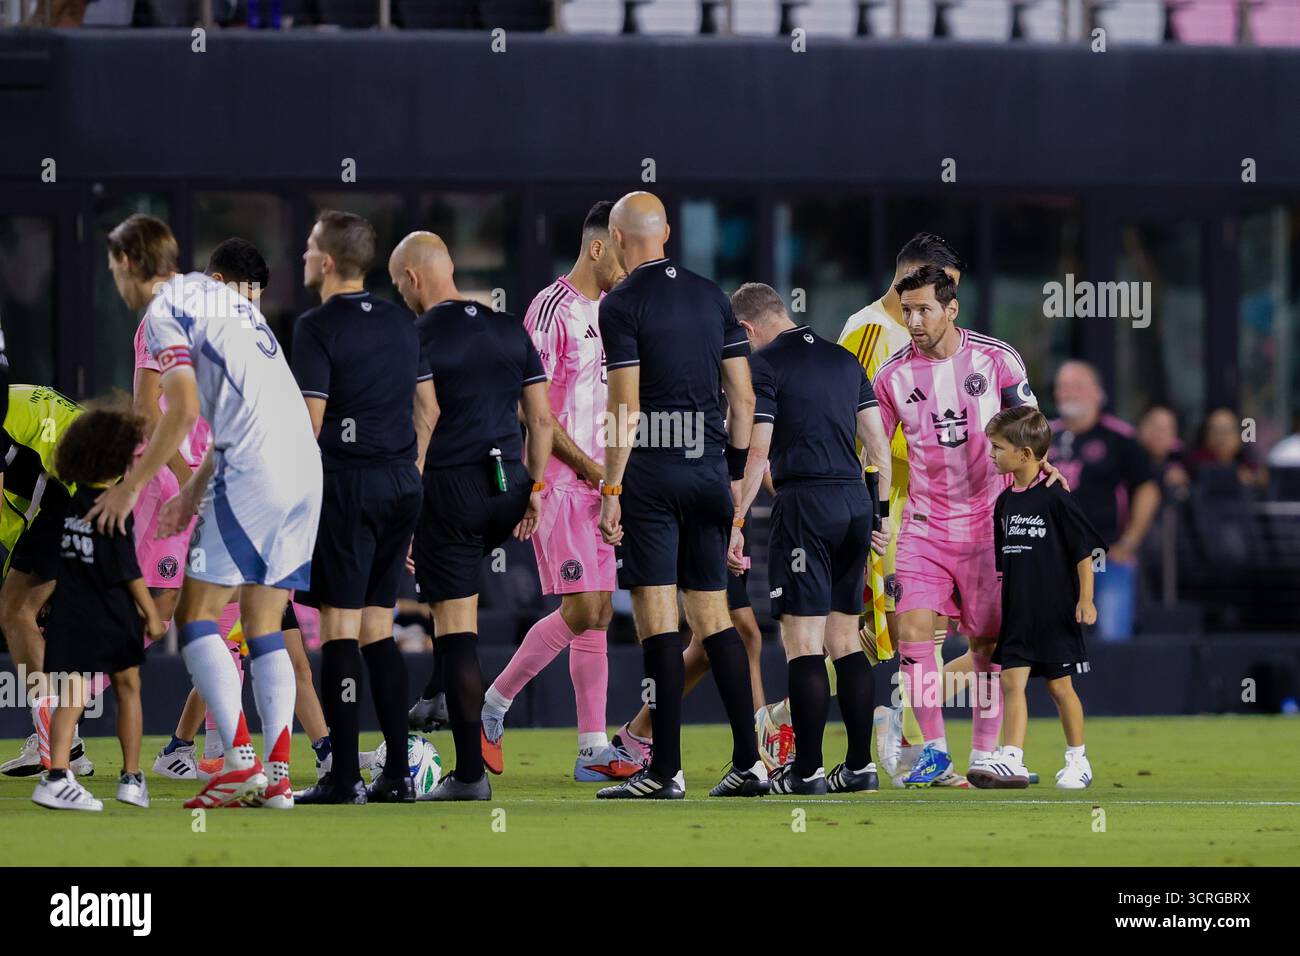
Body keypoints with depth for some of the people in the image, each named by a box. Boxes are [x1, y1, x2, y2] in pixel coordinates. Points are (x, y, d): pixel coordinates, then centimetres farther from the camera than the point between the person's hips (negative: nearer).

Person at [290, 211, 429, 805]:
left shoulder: (317, 328, -9)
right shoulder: (401, 324, 13)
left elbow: (311, 421, -13)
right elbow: (427, 409, 16)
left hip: (345, 482, -7)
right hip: (401, 484, 7)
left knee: (340, 627, -5)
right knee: (378, 627, 11)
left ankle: (344, 777, -7)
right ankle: (397, 773, 8)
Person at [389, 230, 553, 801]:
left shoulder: (417, 340, -8)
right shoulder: (510, 331, 9)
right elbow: (541, 417, 10)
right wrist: (535, 486, 17)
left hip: (449, 490, -6)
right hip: (508, 485, 6)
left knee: (454, 626, -3)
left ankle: (470, 773, -4)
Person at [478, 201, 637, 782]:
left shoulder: (609, 310, 15)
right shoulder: (553, 309, -13)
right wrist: (591, 469, -15)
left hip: (599, 483, 9)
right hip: (559, 483, -9)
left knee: (599, 614, 5)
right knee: (581, 612, -13)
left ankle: (594, 751, 5)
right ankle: (491, 707, 2)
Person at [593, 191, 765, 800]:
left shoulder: (622, 304, -7)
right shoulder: (711, 296, 11)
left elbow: (625, 407, -13)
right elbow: (743, 397, 10)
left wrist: (611, 489, -10)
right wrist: (735, 472, 18)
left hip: (652, 473, -6)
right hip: (709, 468, 6)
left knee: (656, 617, -5)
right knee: (713, 614, 10)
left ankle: (665, 771, -7)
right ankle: (749, 762, 6)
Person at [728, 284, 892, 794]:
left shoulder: (763, 365, -4)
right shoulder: (845, 360, 15)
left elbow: (757, 452, -11)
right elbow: (877, 441, 14)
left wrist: (736, 522, -7)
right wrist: (881, 516, 20)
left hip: (804, 503, -6)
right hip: (855, 502, 6)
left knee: (803, 642, -5)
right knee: (845, 641, 12)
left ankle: (807, 770, -7)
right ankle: (860, 765, 9)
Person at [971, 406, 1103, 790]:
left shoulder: (1054, 498, -12)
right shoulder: (1006, 502, 8)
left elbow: (1085, 549, -8)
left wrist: (1085, 599, -12)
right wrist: (1003, 597, 18)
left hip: (1055, 613, -6)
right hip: (1018, 614, 6)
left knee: (1060, 685, 4)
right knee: (1012, 682, -4)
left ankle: (1077, 759, 17)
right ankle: (1011, 761, -9)